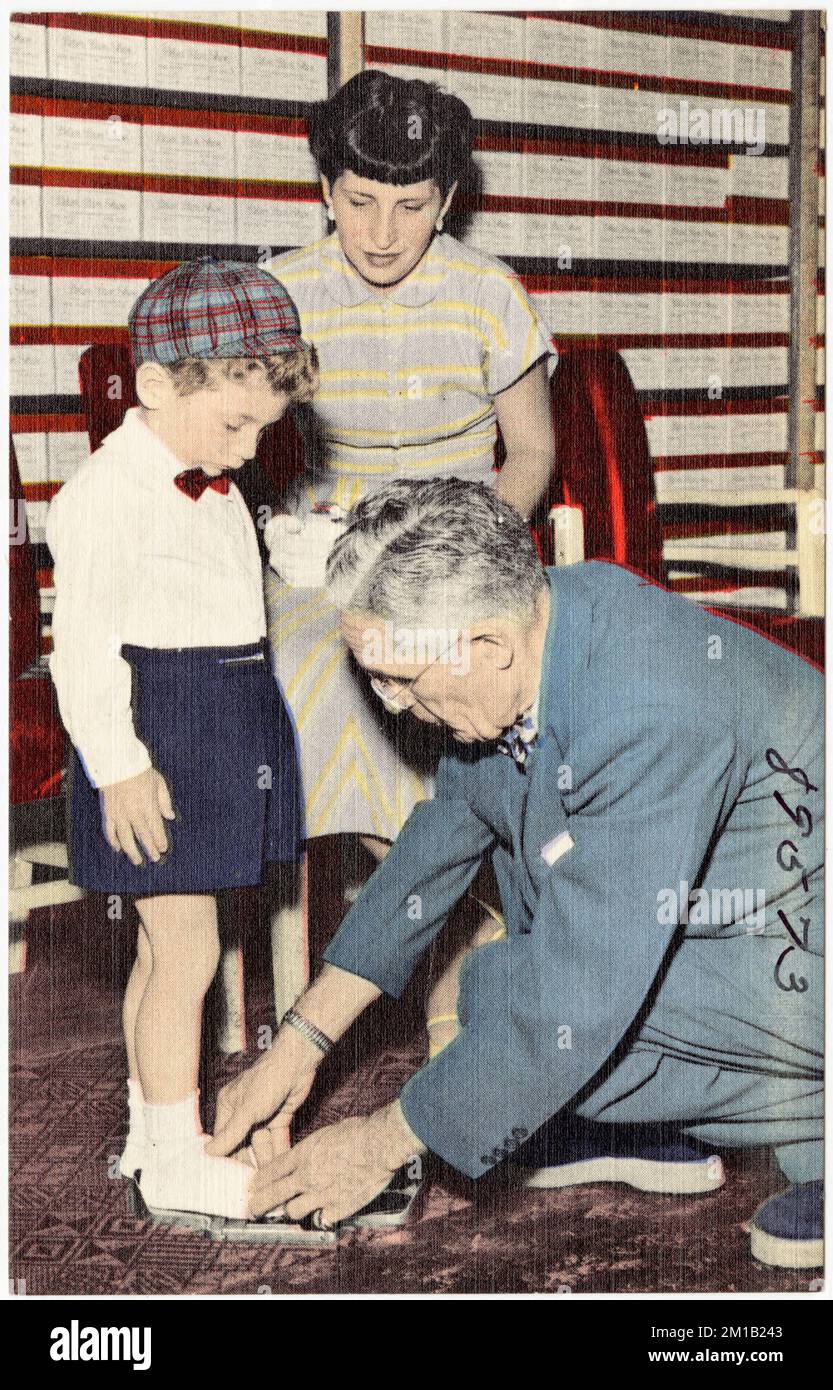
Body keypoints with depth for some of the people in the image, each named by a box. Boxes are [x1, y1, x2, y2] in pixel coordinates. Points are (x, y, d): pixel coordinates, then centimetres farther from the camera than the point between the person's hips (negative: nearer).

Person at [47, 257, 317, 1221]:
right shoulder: (103, 498, -18)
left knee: (169, 944, 17)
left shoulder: (212, 488, 11)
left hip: (227, 734, 9)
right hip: (155, 745, -9)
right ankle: (172, 1158, 9)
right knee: (186, 951, -3)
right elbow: (82, 647, -19)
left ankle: (150, 1122, 29)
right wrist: (117, 763, -21)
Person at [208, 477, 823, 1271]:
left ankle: (812, 1122, -4)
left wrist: (382, 1145, -16)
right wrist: (300, 1046, 8)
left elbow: (574, 1003, -30)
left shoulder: (646, 720, -34)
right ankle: (655, 1128, 12)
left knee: (503, 993, -21)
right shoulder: (529, 627, -6)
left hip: (807, 969, -9)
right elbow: (437, 847, 8)